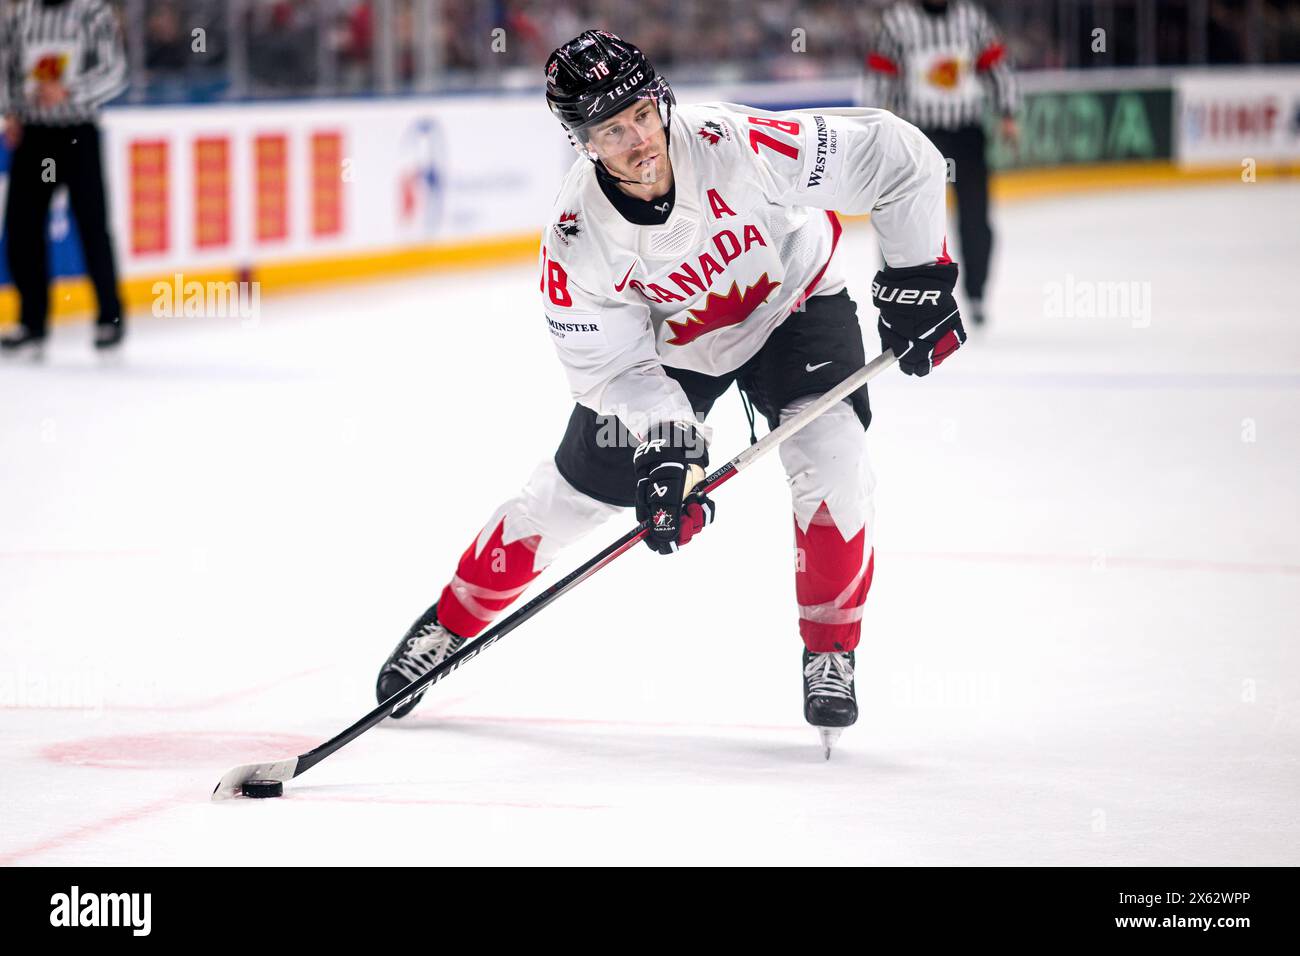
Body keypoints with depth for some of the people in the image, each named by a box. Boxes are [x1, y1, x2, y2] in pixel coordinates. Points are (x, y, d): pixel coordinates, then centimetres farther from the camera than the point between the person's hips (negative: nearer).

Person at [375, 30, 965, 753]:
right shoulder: (577, 239, -29)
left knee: (834, 465, -23)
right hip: (661, 344, 1)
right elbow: (612, 364, -20)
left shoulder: (737, 145, -36)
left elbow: (897, 157, -27)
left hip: (792, 301, -1)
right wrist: (666, 445, -35)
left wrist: (918, 274, -22)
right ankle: (452, 623, 28)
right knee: (571, 496, 5)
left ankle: (831, 653, -4)